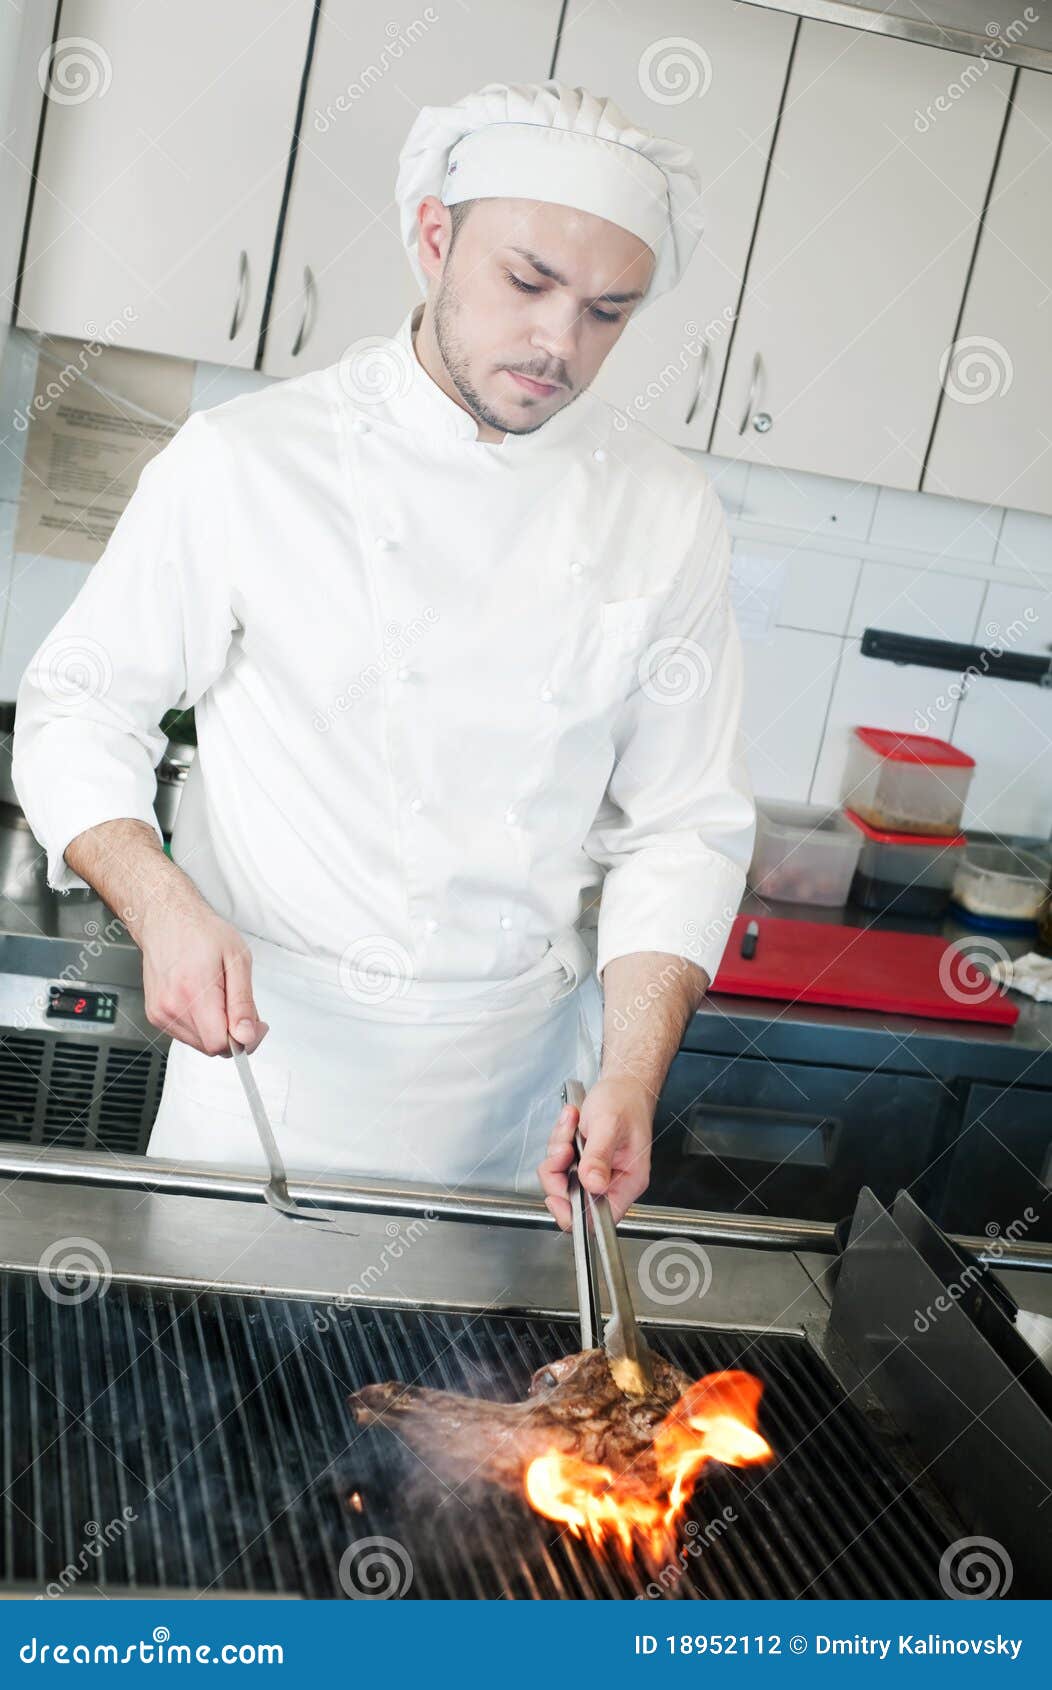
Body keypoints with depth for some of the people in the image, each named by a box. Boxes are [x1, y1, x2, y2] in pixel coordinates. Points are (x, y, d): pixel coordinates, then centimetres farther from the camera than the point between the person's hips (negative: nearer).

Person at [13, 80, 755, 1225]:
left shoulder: (668, 515, -2)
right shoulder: (242, 463, -10)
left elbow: (685, 828, 0)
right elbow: (79, 710, -3)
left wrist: (632, 1081, -12)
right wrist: (164, 905, -22)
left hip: (523, 1085, 3)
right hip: (275, 1049, -2)